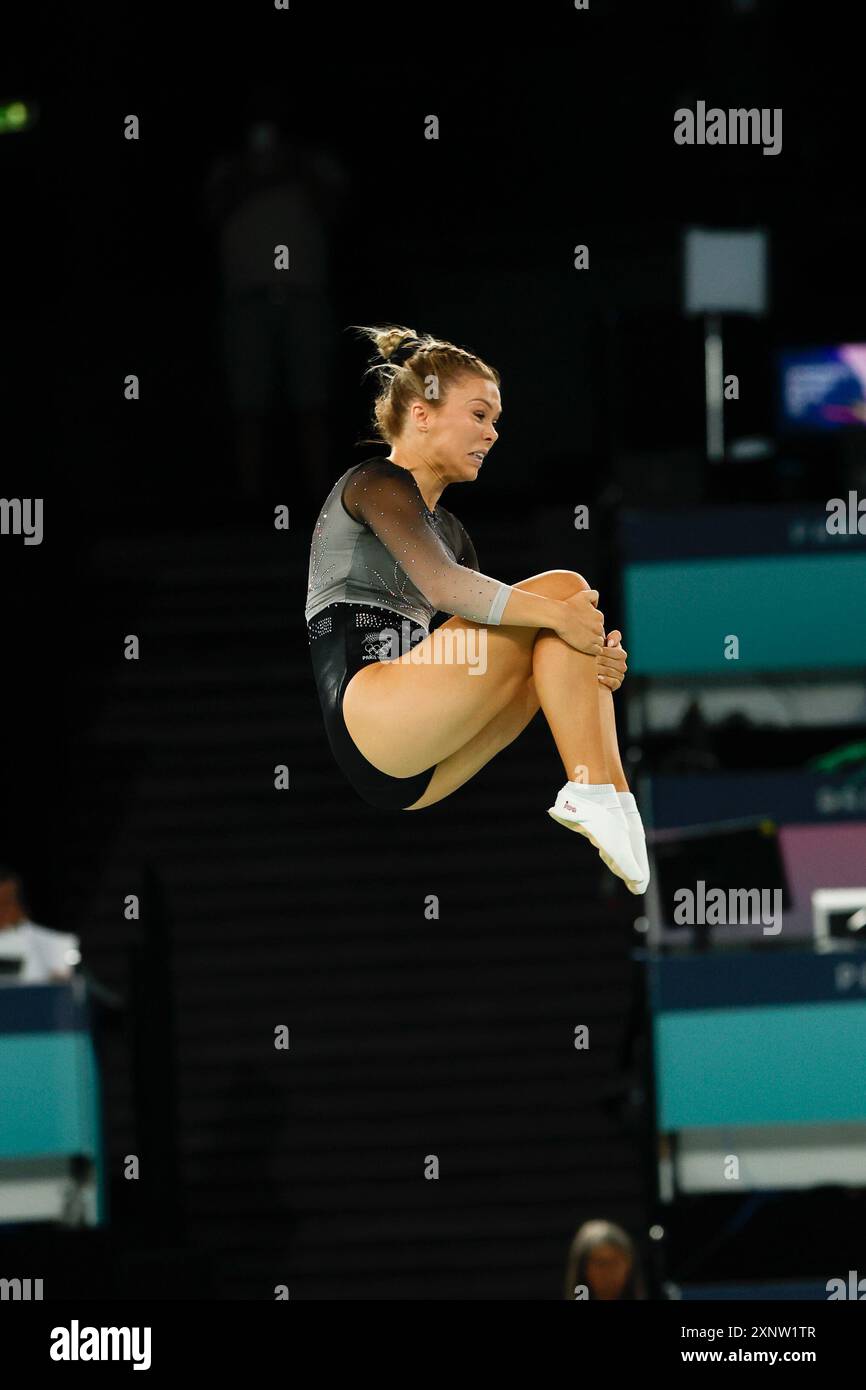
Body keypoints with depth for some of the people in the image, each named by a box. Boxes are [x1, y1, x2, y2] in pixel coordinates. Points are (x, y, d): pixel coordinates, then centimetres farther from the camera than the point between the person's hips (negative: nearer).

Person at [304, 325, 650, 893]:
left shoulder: (450, 530, 28)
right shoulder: (374, 483, 2)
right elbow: (442, 587, -16)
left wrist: (596, 656, -2)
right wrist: (558, 613, -20)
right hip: (362, 713, -9)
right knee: (561, 588, -13)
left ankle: (606, 792, -19)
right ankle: (595, 794, -25)